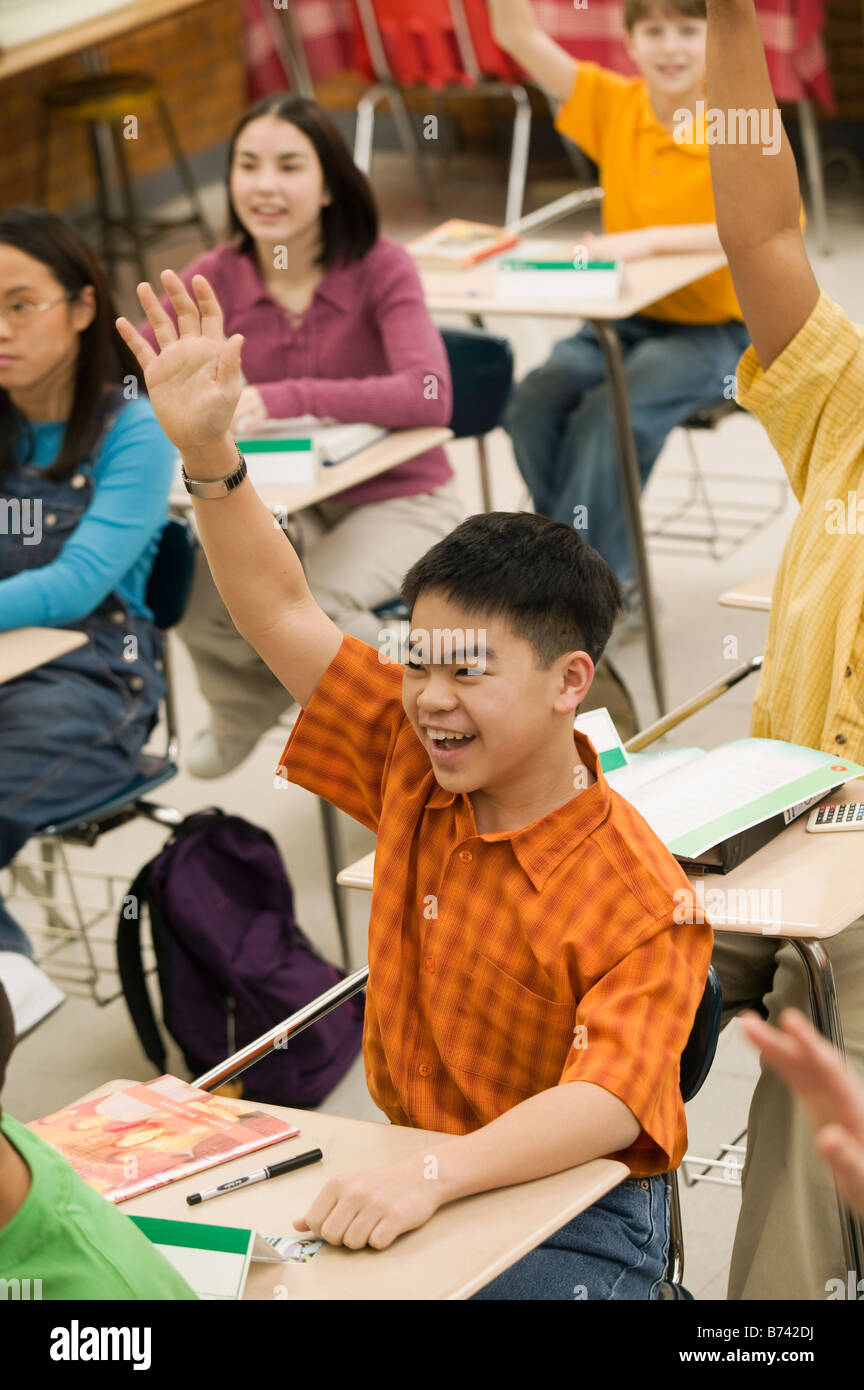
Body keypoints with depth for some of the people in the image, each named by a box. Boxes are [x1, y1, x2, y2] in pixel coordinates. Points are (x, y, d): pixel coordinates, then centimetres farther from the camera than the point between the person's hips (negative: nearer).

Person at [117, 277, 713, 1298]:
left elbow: (612, 1099, -30)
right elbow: (283, 614, 0)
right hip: (417, 1191, 6)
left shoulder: (641, 899, -19)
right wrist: (206, 451, -12)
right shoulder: (411, 770, 0)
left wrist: (436, 1174, -44)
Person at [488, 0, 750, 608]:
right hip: (626, 322, 5)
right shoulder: (614, 106, 1)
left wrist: (648, 239, -35)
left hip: (718, 330, -5)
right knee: (534, 405, -22)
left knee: (609, 414, -30)